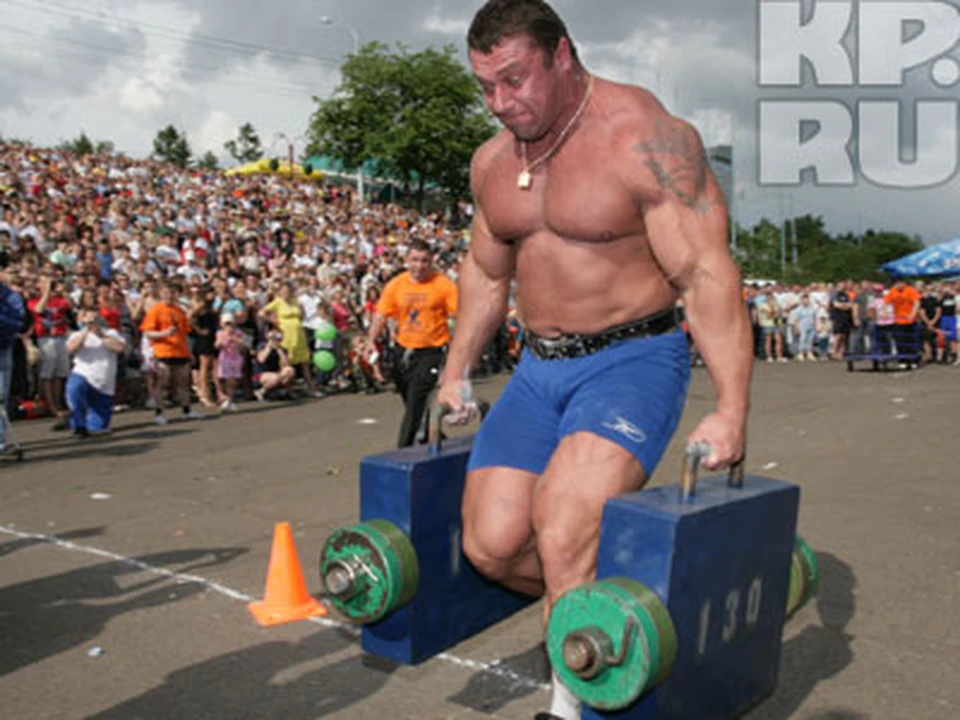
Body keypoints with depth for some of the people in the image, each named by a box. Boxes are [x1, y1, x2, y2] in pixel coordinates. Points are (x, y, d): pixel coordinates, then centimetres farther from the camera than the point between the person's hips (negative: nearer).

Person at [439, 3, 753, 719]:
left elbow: (706, 273, -19)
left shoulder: (647, 139, -14)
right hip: (540, 366, 7)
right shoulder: (492, 161, 8)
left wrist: (730, 410, -25)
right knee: (491, 545, -1)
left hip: (633, 360, -7)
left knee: (562, 536, -24)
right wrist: (456, 372, 22)